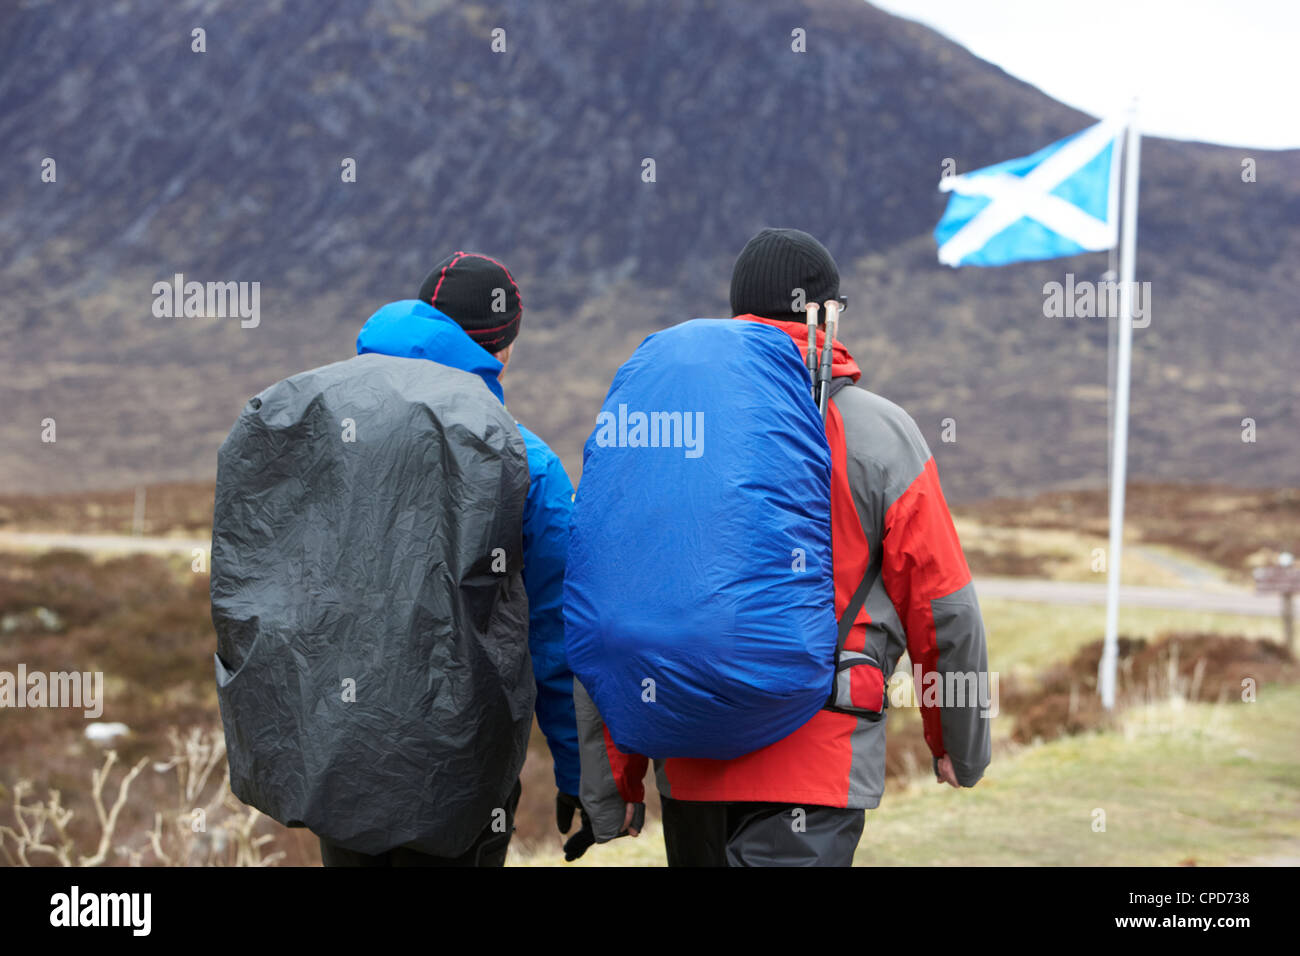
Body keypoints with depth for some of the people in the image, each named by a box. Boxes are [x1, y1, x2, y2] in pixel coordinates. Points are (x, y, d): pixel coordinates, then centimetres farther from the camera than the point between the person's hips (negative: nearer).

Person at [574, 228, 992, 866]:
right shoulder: (882, 435, -2)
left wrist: (611, 789, 10)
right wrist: (961, 745, 17)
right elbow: (943, 612, 1)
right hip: (817, 766, -4)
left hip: (688, 768, 4)